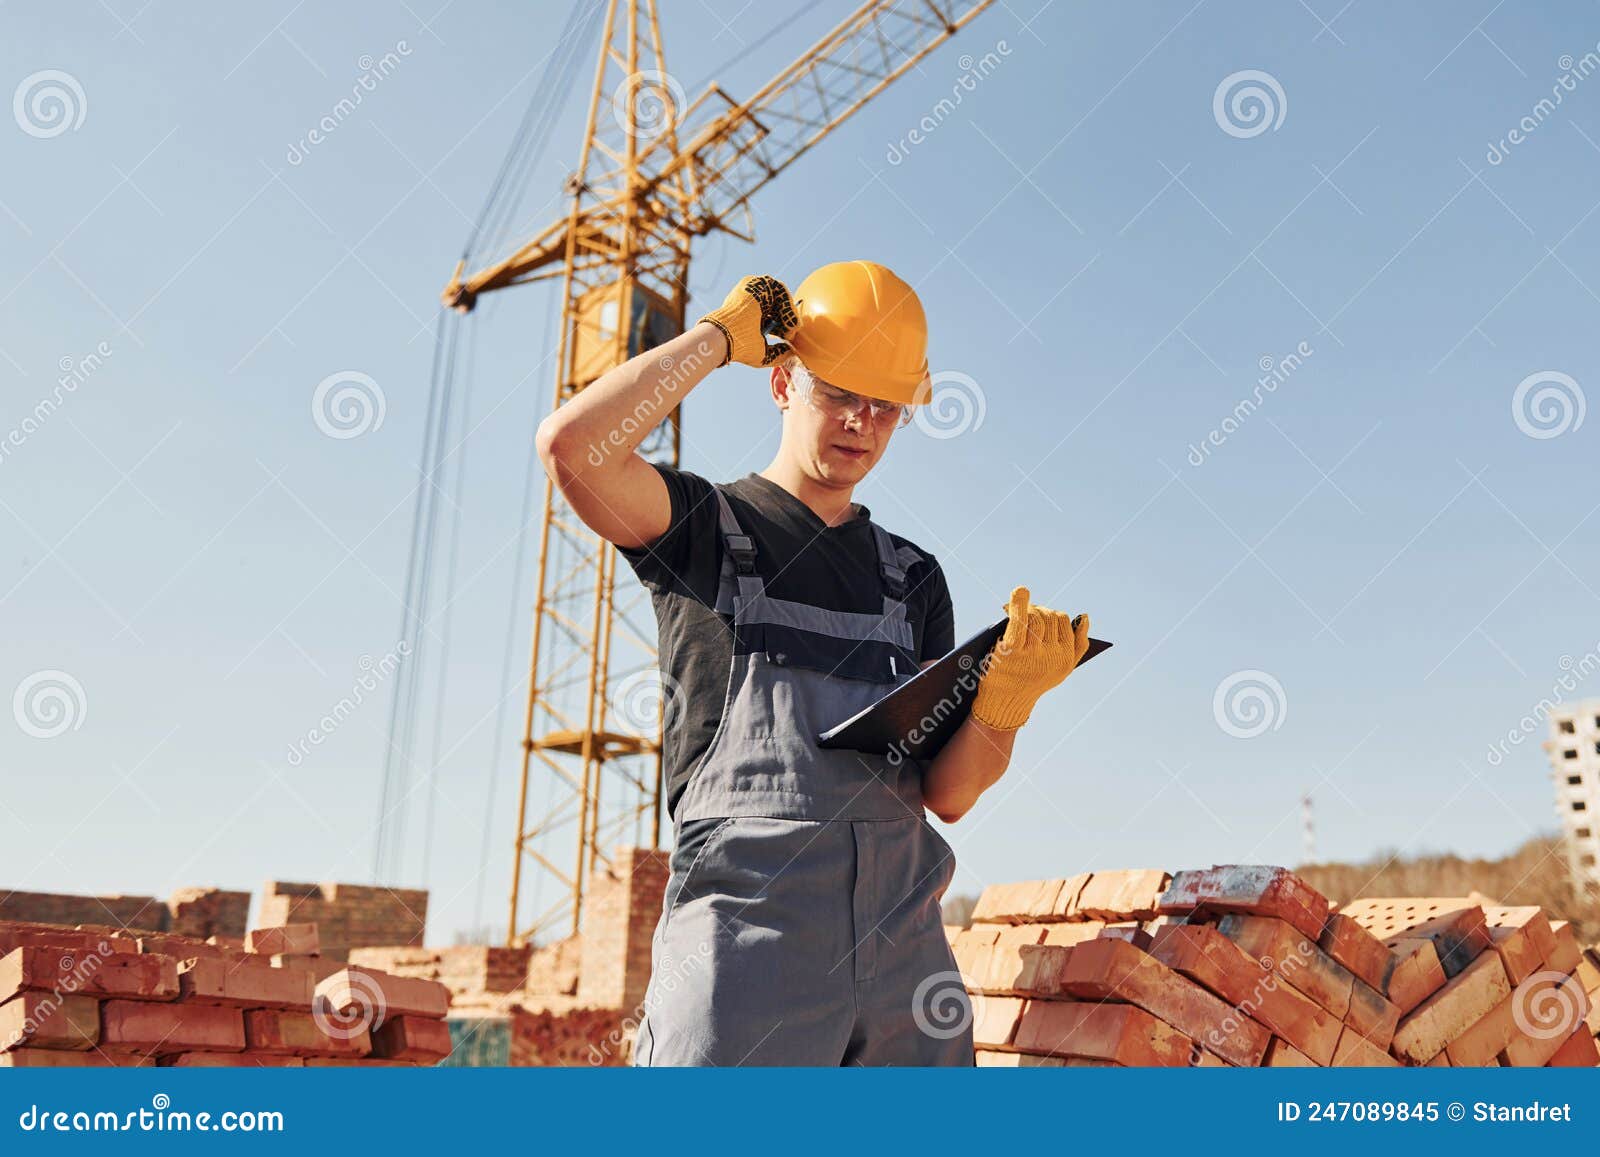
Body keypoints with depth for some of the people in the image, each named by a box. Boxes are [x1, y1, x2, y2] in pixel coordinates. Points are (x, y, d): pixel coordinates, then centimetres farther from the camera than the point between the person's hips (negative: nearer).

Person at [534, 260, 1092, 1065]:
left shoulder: (910, 574, 16)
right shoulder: (703, 524, 6)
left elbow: (949, 794, 10)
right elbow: (572, 446, -17)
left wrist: (1007, 693, -10)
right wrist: (720, 336, -4)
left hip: (905, 939, 5)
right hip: (748, 928, -4)